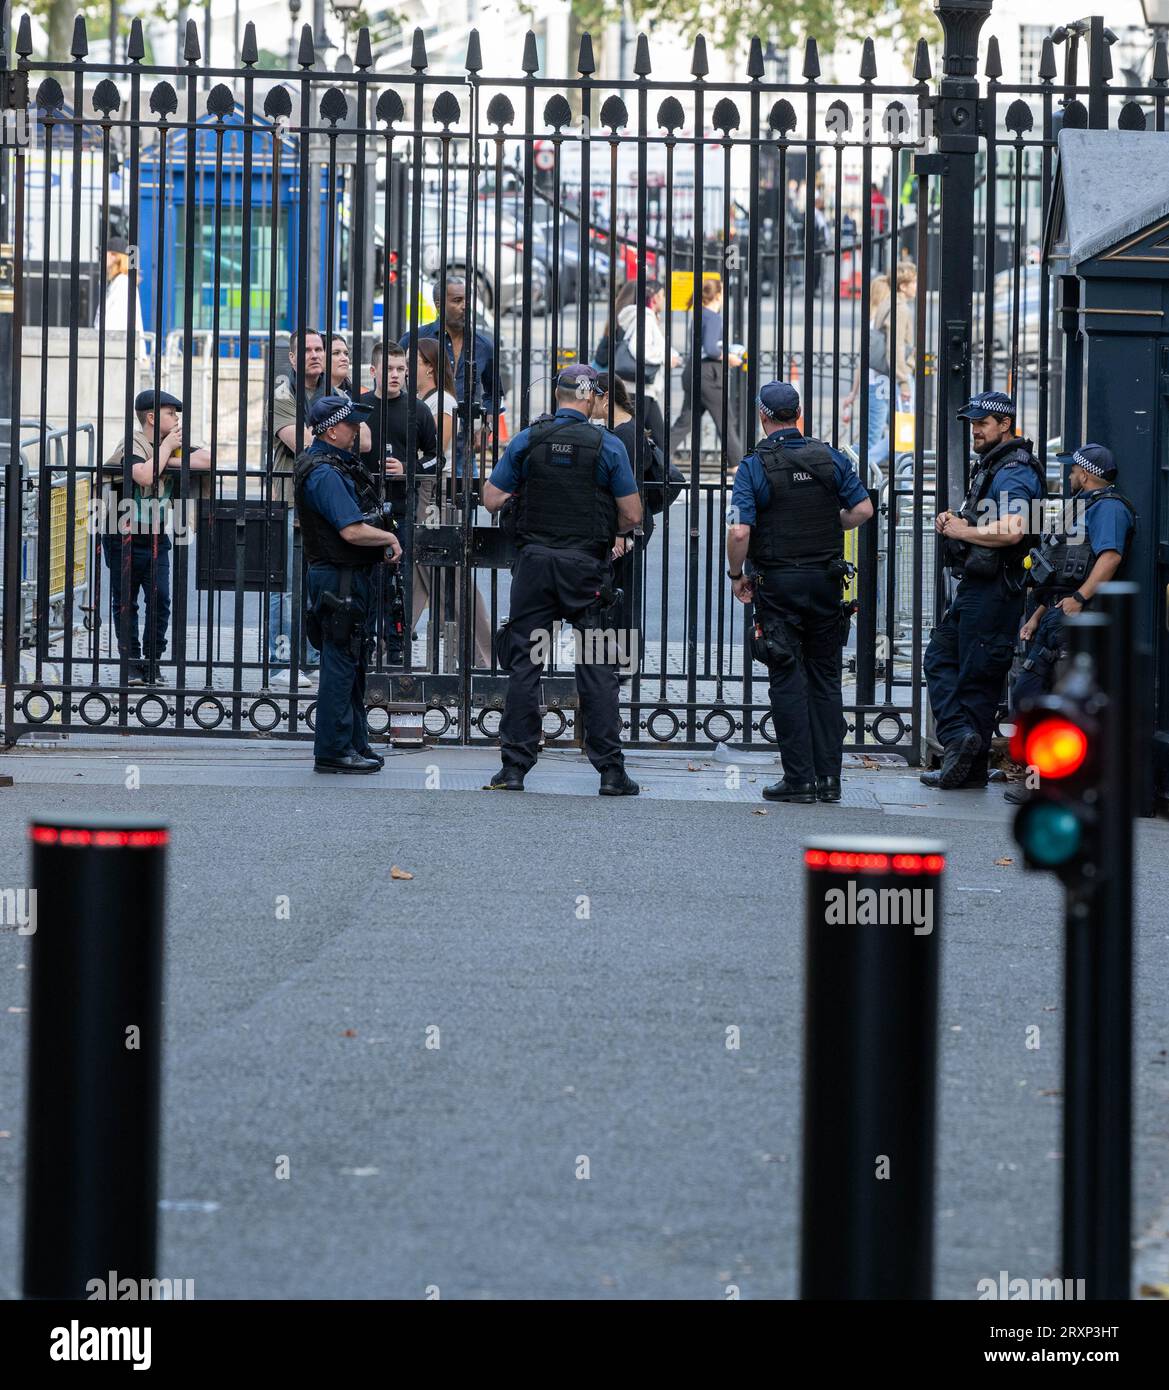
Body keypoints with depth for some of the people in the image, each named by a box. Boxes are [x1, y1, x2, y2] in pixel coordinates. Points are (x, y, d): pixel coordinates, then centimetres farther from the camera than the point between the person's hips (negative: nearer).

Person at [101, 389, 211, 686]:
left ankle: (152, 661, 4)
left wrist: (170, 459, -13)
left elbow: (207, 460, -6)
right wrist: (166, 449, -18)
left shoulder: (172, 443, 7)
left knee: (160, 599, -4)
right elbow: (145, 476, -31)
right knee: (125, 602, 3)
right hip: (124, 536, -5)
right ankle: (131, 663, 9)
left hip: (155, 536, 5)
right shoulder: (133, 445, -12)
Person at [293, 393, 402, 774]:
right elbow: (352, 530, -26)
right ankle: (333, 751, -5)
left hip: (351, 576, 11)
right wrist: (390, 538, -9)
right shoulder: (325, 474, -19)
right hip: (339, 579, -11)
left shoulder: (337, 464, 15)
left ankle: (355, 743, 24)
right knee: (340, 664, -7)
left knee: (351, 663, 16)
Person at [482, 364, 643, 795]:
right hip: (585, 566, -1)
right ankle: (611, 771, 0)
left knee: (524, 665, 5)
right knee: (597, 668, 2)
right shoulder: (608, 446, -4)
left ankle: (515, 768, 3)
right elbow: (632, 515, -1)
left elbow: (491, 499, 3)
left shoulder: (527, 441, 0)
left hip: (534, 564, 1)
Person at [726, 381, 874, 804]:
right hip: (825, 579, 3)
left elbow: (739, 531, -17)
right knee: (825, 678, 10)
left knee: (788, 681, 0)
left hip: (777, 583, -3)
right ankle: (828, 777, 9)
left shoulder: (754, 465, -9)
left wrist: (737, 575, -1)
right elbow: (863, 508, 3)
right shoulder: (830, 457, 2)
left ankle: (799, 780, -2)